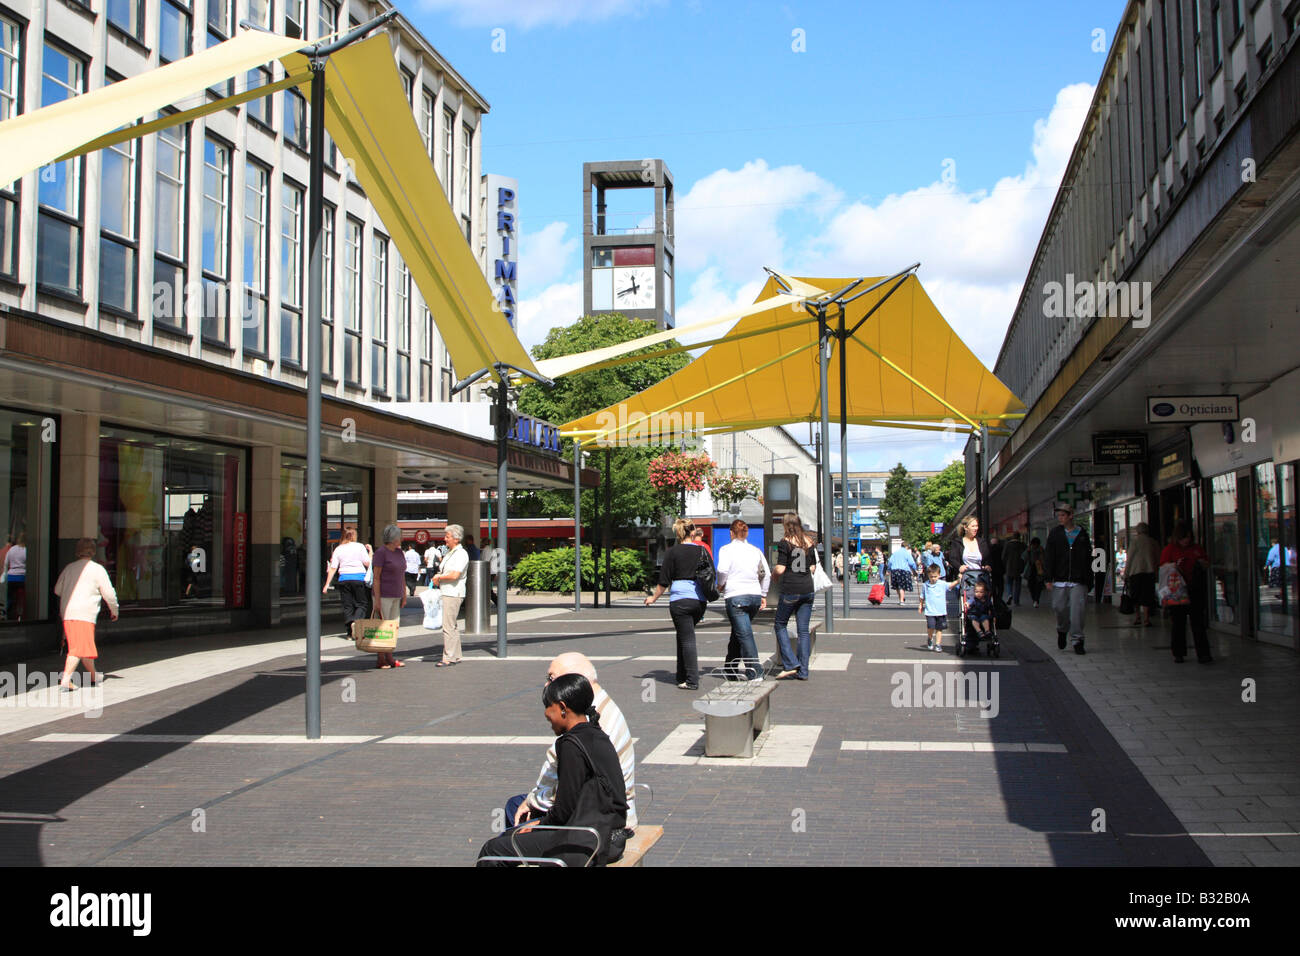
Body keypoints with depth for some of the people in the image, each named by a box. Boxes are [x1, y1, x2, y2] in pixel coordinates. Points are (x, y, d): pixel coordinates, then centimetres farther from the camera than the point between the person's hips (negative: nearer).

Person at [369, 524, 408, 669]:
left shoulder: (399, 553, 14)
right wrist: (377, 599, -17)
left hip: (396, 596, 8)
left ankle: (389, 658, 14)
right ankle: (381, 660, 0)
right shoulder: (381, 553, -10)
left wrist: (404, 596, 17)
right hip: (383, 595, -8)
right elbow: (376, 577, -13)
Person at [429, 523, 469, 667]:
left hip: (453, 593, -10)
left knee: (448, 626, -10)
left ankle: (449, 658, -8)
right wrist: (437, 577, 8)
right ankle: (455, 656, 19)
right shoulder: (449, 552, 18)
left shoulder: (461, 553, -12)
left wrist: (439, 578, -9)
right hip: (446, 593, 10)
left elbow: (454, 575, -22)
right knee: (452, 626, 13)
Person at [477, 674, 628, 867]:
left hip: (584, 845, -10)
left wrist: (537, 826, 1)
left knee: (493, 851, -2)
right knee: (509, 835, 23)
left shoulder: (571, 745, -18)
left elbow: (564, 810, -16)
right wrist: (541, 823, 16)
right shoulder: (597, 736, 10)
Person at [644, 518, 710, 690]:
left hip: (680, 600, -4)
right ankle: (682, 676, 23)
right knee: (685, 637, 18)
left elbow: (664, 581, -1)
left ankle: (692, 681, -5)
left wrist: (653, 598, 12)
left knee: (687, 639, -2)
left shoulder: (673, 552, -3)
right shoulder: (702, 551, 6)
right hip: (700, 600, 4)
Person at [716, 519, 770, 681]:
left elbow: (723, 570, -16)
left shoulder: (727, 549, -1)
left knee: (745, 634, -6)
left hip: (736, 596, -5)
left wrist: (720, 586, 2)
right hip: (755, 595, 5)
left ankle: (756, 673, -12)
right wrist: (763, 595, 17)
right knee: (737, 632, 20)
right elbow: (767, 574, 10)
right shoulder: (755, 550, 12)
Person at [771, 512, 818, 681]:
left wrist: (773, 574, 9)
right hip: (808, 590, 5)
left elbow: (780, 569, -11)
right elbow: (813, 567, 12)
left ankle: (790, 664, 0)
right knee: (804, 629, 7)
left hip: (790, 590, -5)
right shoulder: (810, 542, 9)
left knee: (780, 625, 10)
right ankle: (803, 671, 8)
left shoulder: (785, 543, -7)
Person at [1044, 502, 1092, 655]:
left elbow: (1088, 560, 11)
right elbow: (1048, 557, 4)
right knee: (1060, 608, 2)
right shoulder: (1055, 533, 7)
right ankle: (1062, 631, 30)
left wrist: (1088, 581, 7)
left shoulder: (1083, 535, 7)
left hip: (1078, 581, -1)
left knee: (1077, 610, -8)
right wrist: (1049, 579, -4)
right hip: (1059, 579, 1)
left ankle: (1077, 640, -1)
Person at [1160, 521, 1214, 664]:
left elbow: (1207, 567, 17)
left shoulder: (1197, 548, 12)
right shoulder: (1169, 549, 4)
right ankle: (1178, 654, 12)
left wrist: (1201, 561, -5)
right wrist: (1175, 565, -18)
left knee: (1198, 622, -2)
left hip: (1196, 591, 2)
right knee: (1179, 623, 3)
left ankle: (1203, 654, -3)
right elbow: (1162, 567, 0)